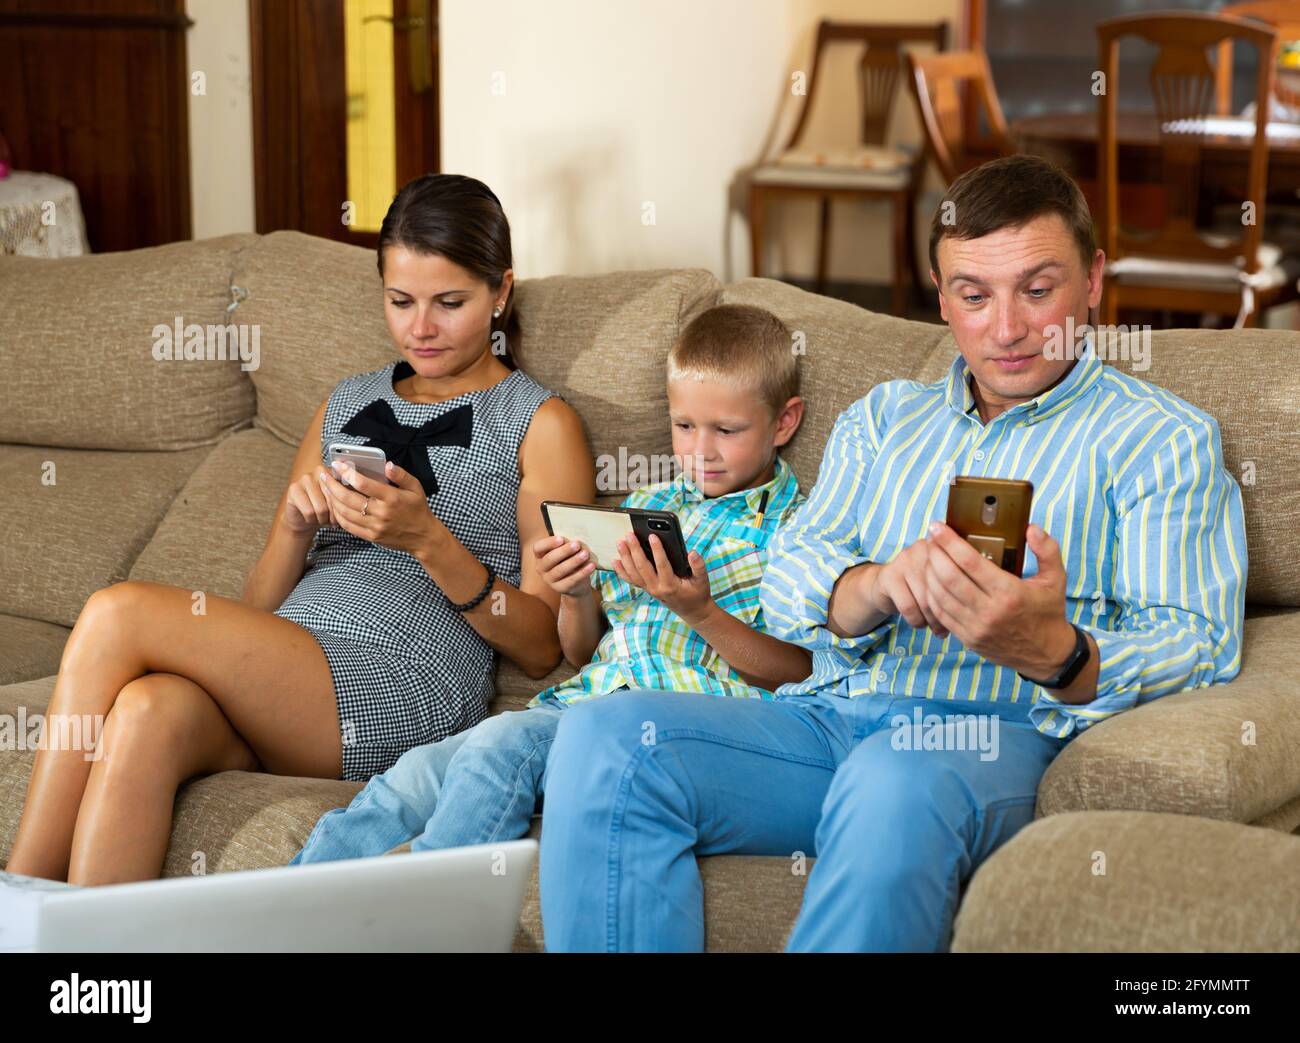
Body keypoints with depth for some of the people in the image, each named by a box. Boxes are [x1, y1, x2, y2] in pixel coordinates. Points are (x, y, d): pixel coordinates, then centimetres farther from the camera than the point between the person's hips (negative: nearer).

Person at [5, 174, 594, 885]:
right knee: (149, 710, -33)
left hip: (404, 694, -5)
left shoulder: (541, 425, 9)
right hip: (278, 681, 5)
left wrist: (428, 539, -13)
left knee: (117, 614, -23)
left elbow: (541, 647, 0)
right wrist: (298, 528, -1)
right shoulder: (349, 404, 25)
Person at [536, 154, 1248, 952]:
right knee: (603, 741, -24)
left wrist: (1053, 653, -27)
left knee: (895, 781, -41)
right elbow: (792, 579, 10)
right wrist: (881, 584, -16)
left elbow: (1196, 646, -4)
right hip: (830, 717, 5)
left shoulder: (1163, 438, 9)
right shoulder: (885, 416, 24)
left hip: (996, 736, -4)